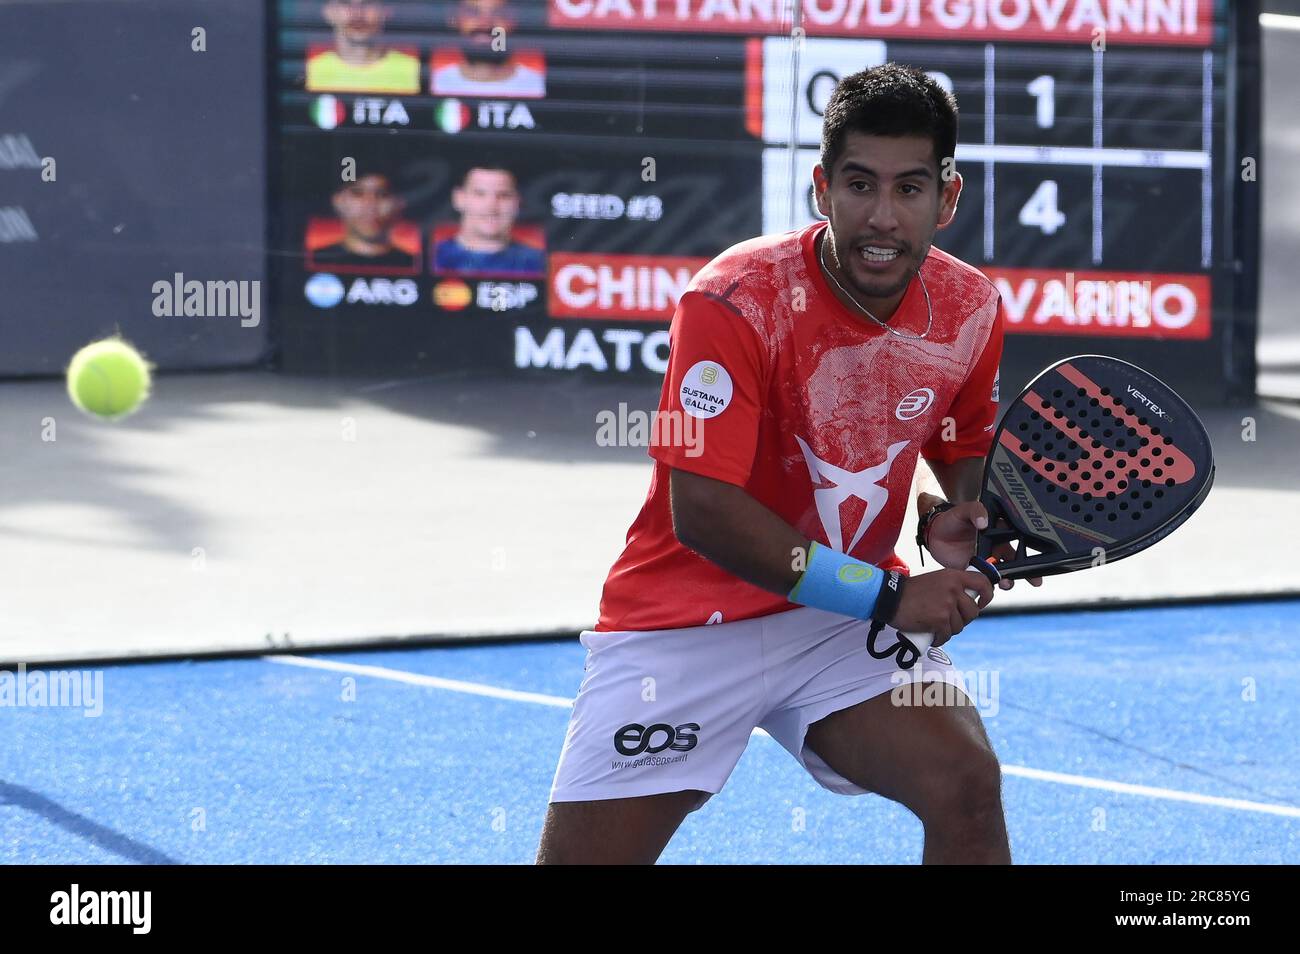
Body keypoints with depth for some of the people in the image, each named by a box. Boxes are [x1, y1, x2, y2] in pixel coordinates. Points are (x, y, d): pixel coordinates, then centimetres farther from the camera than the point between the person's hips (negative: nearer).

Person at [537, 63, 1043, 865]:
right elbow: (702, 510, -26)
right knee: (583, 854, -5)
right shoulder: (735, 301, -22)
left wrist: (961, 517, -10)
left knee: (968, 783, -22)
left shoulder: (970, 309, -6)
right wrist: (888, 596, -26)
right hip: (686, 620, -3)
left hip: (851, 619, 3)